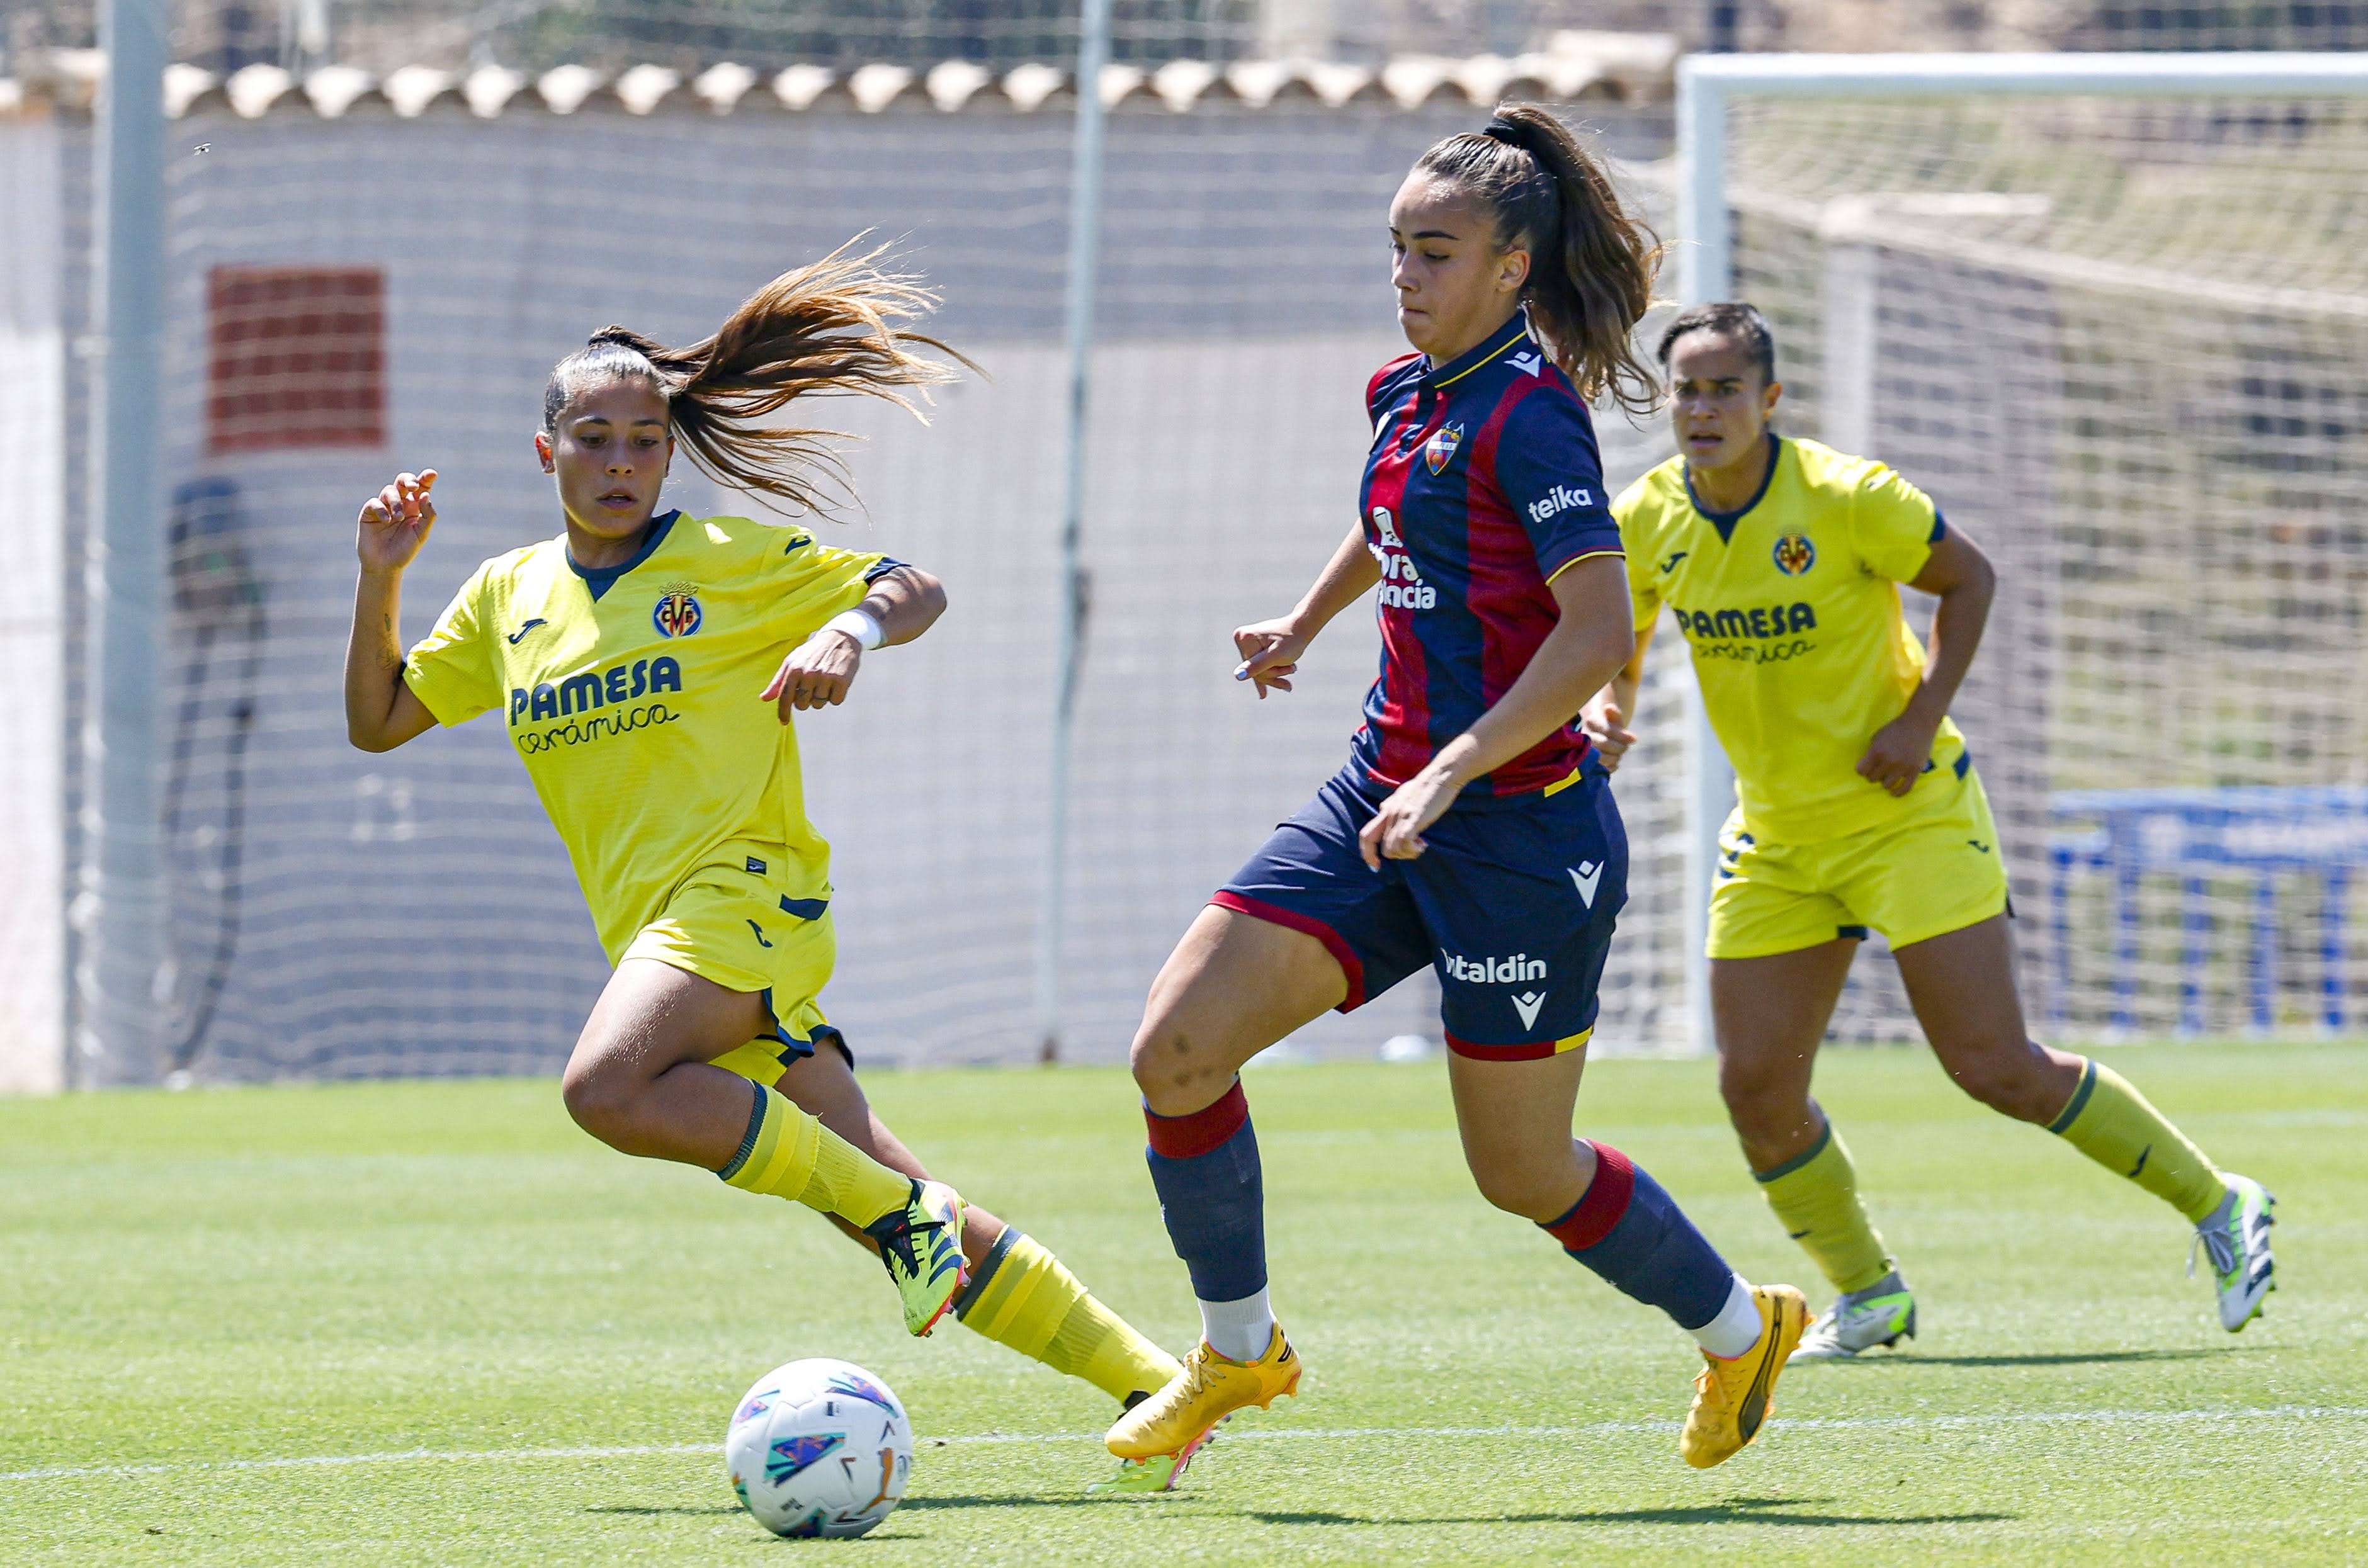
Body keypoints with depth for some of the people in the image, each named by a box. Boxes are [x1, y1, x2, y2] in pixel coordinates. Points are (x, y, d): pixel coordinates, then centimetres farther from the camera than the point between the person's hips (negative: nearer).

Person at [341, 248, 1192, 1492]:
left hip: (747, 889, -6)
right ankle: (1144, 1380, 6)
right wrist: (381, 581, 6)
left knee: (608, 1087, -33)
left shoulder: (728, 562, 1)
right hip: (652, 931, 6)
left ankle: (891, 1201, -20)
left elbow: (914, 591, 3)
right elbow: (376, 722, 20)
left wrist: (851, 633, -18)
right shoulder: (507, 598, 16)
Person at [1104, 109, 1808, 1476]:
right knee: (1178, 1051, -6)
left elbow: (1599, 632, -25)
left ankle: (1742, 1328, 30)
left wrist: (1452, 774, -30)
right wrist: (1306, 623, 49)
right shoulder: (1404, 395, 10)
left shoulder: (1529, 411, -16)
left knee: (1524, 1173, 4)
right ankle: (1238, 1351, 10)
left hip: (1519, 829, -8)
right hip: (1387, 803, 8)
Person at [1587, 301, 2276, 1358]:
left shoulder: (1845, 497, -19)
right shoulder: (1646, 523, -6)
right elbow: (1617, 650, 9)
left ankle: (2214, 1204, 9)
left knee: (1996, 1068, -10)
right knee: (1756, 1086, -2)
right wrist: (1606, 713, -14)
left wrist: (1923, 719, -16)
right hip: (1775, 835, 5)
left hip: (1907, 812, -5)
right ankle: (1867, 1296, 20)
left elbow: (1968, 578, -6)